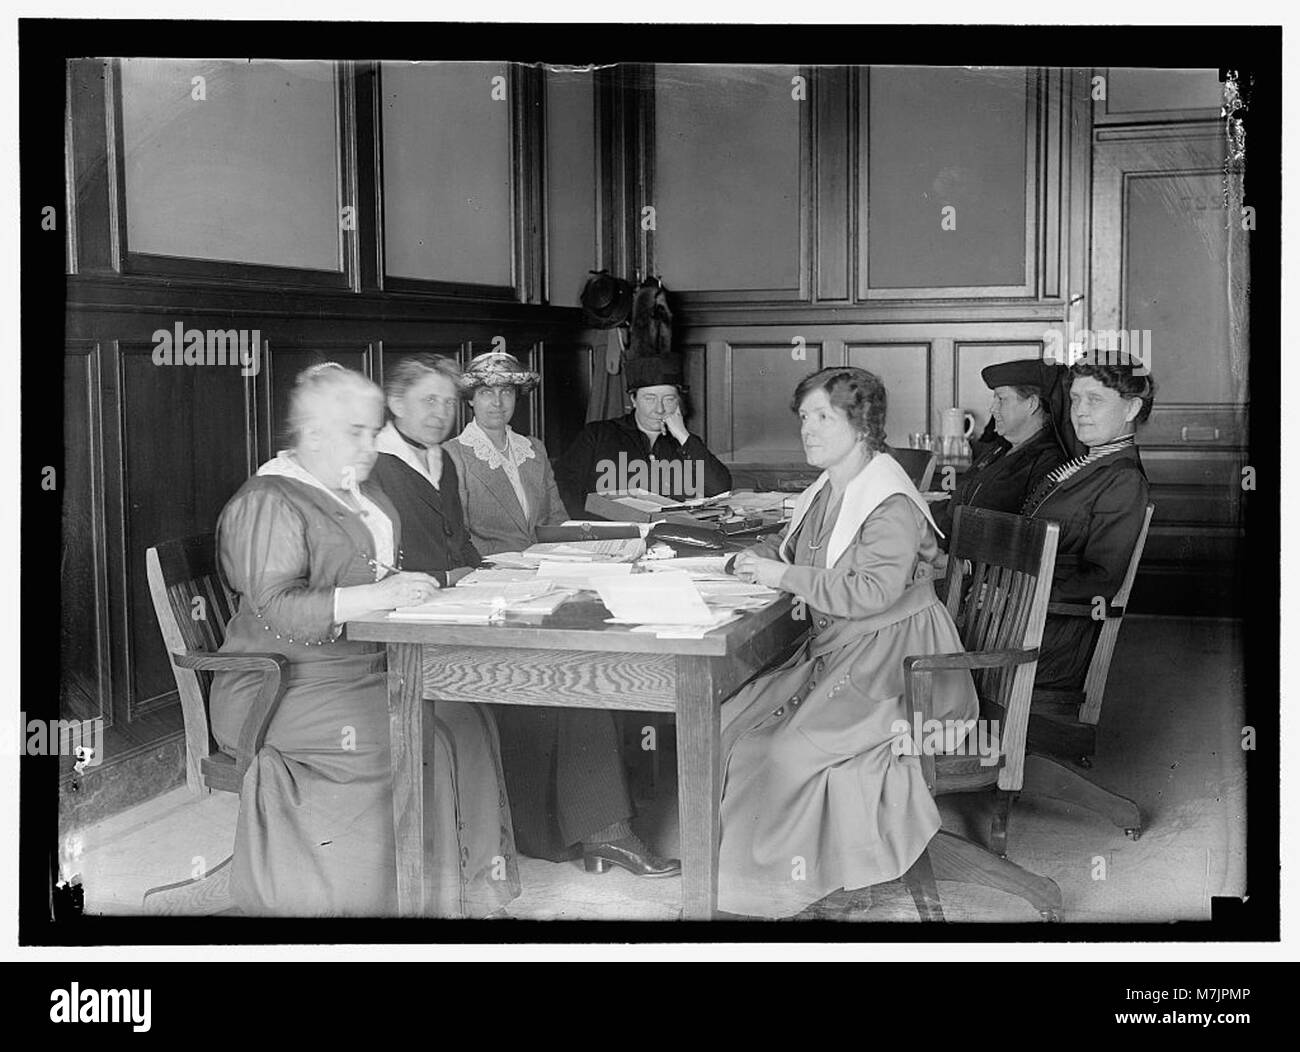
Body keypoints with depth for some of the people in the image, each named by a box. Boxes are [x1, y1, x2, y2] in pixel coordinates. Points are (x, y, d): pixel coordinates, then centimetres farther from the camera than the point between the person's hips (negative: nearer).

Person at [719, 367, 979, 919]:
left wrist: (786, 577, -22)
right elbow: (789, 545, 27)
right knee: (733, 723, -3)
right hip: (835, 648, 9)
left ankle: (786, 883, -2)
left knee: (795, 748, -22)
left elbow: (871, 593, -27)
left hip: (891, 660, -9)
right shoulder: (825, 494, 9)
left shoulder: (890, 505, -18)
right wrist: (755, 557, 5)